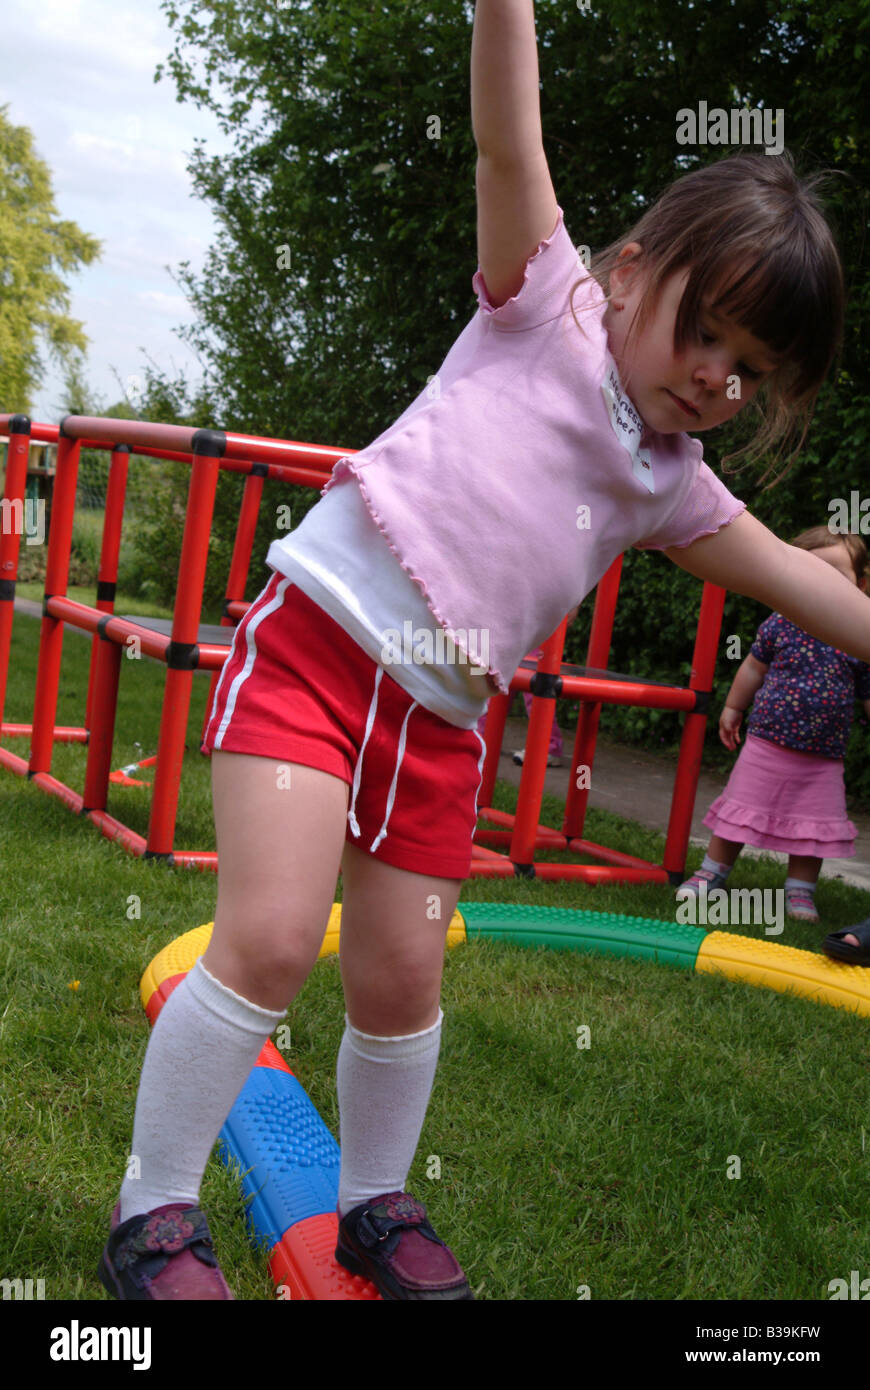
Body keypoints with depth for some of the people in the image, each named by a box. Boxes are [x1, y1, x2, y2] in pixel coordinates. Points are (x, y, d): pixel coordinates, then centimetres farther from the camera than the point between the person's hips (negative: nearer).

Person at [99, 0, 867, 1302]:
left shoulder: (671, 483, 15)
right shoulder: (547, 302, 3)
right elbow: (509, 141, -10)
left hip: (439, 717, 5)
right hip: (316, 640, -5)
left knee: (401, 982, 8)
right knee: (270, 939, -14)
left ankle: (376, 1204, 32)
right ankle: (155, 1208, 6)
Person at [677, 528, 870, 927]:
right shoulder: (781, 624, -5)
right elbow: (754, 668, 10)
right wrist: (733, 708, 18)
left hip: (824, 759, 0)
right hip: (767, 744, 0)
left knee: (813, 826, 5)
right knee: (739, 812, 9)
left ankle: (800, 889, 22)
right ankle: (712, 872, 26)